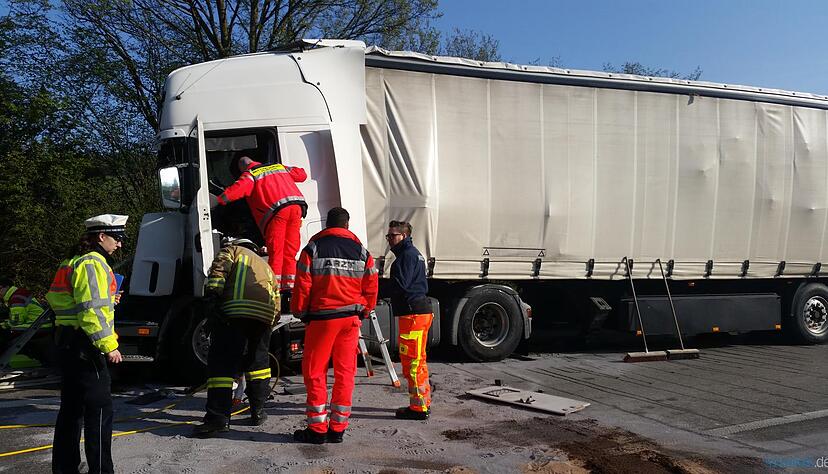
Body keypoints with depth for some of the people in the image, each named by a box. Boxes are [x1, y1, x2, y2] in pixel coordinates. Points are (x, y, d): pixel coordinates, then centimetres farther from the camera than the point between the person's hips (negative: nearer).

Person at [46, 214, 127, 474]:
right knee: (100, 408, -6)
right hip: (85, 344, -11)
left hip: (66, 342, 11)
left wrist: (107, 300, 16)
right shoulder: (93, 262, -14)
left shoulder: (72, 263, 19)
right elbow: (91, 310, -23)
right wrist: (108, 345, -22)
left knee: (72, 406, 18)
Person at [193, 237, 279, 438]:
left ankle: (218, 418, -9)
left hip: (235, 309, -5)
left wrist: (211, 297, -9)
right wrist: (269, 323, 36)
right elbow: (276, 301, 33)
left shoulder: (233, 250, 24)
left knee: (222, 363, -3)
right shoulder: (265, 265, 39)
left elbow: (219, 268, 0)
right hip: (265, 314, 5)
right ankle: (258, 410, 24)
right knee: (259, 360, 22)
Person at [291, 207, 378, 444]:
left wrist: (300, 312, 9)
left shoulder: (313, 248, -1)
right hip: (351, 318, 3)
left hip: (322, 317, -3)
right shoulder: (361, 251, 7)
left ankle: (317, 429, 8)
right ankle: (338, 428, 13)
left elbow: (303, 285, -4)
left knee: (314, 371, 6)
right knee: (345, 372, 9)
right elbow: (371, 287, 8)